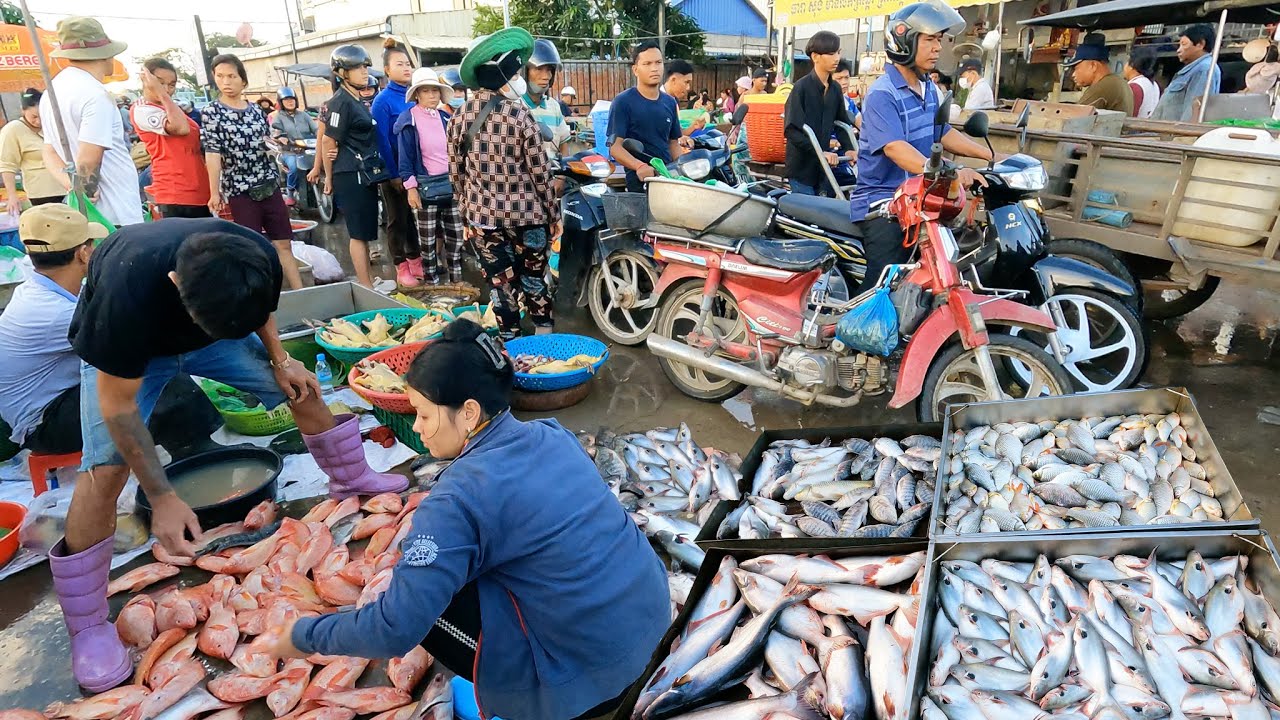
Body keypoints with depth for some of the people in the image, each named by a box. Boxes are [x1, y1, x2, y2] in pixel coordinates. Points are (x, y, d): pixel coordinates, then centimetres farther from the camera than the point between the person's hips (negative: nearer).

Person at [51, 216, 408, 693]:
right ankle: (87, 627, -3)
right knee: (107, 469, -18)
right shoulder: (129, 288, -43)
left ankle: (351, 479, 26)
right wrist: (161, 497, -32)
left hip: (214, 322, 4)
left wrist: (280, 359, -16)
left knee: (303, 387, 0)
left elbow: (260, 309, -3)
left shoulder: (258, 259, -32)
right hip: (124, 350, -4)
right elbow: (118, 405, -32)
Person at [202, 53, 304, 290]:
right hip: (240, 190, -4)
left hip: (270, 186, 4)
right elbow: (212, 154, -10)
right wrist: (214, 192, -15)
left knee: (284, 245, 6)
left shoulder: (256, 109, 9)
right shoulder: (211, 112, -3)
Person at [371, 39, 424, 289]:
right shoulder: (383, 101, -10)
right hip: (395, 169, -5)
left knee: (416, 215, 13)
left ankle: (415, 261, 26)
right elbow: (382, 141, -12)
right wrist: (394, 174, -14)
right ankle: (401, 268, 14)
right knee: (398, 219, 5)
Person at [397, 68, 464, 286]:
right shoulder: (408, 120, -7)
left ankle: (456, 279, 21)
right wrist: (410, 187, -14)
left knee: (456, 233, 9)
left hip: (451, 182, 6)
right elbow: (405, 156, -9)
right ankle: (432, 281, 13)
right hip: (426, 185, -5)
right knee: (428, 237, 3)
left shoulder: (445, 118, 11)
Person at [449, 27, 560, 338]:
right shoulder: (518, 113, -12)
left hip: (482, 215, 3)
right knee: (533, 279, 11)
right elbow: (539, 171, -9)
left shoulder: (461, 115, 1)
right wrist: (553, 213, 1)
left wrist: (466, 214, 16)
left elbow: (456, 171, 6)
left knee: (500, 283, 10)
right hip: (525, 213, -3)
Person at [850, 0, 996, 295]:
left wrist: (992, 156, 12)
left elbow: (943, 133, 21)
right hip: (881, 202, -9)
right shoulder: (881, 94, -16)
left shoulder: (928, 88, 13)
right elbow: (895, 148, -29)